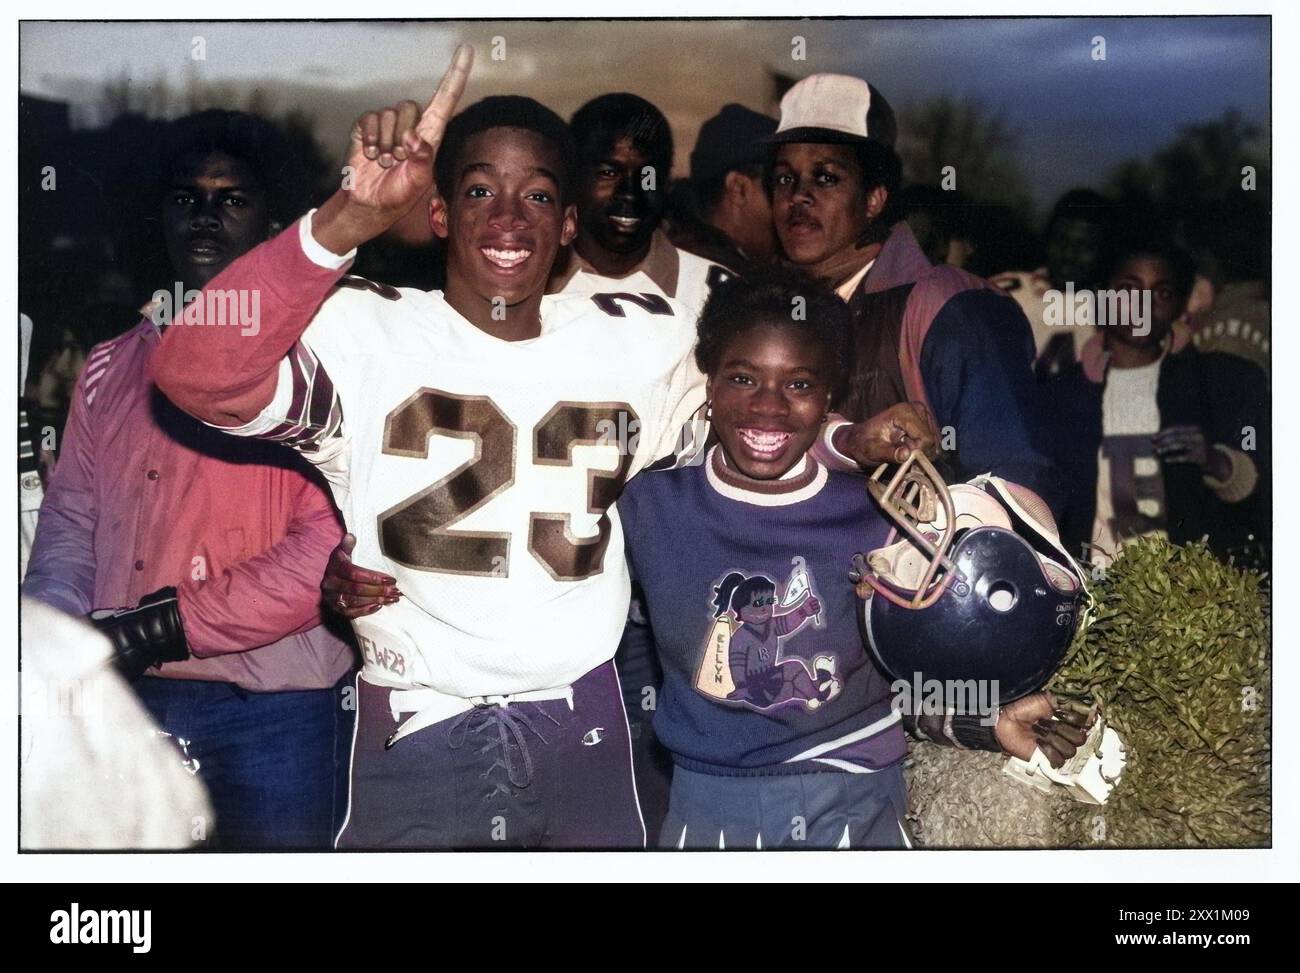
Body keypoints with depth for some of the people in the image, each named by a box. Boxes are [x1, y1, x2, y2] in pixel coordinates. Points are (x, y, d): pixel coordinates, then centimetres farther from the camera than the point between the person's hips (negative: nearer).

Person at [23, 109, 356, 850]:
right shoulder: (113, 367, 13)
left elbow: (329, 544, -13)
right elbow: (69, 524, 12)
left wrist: (161, 628, -14)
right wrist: (56, 651, -6)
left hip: (274, 712, -4)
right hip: (125, 701, 4)